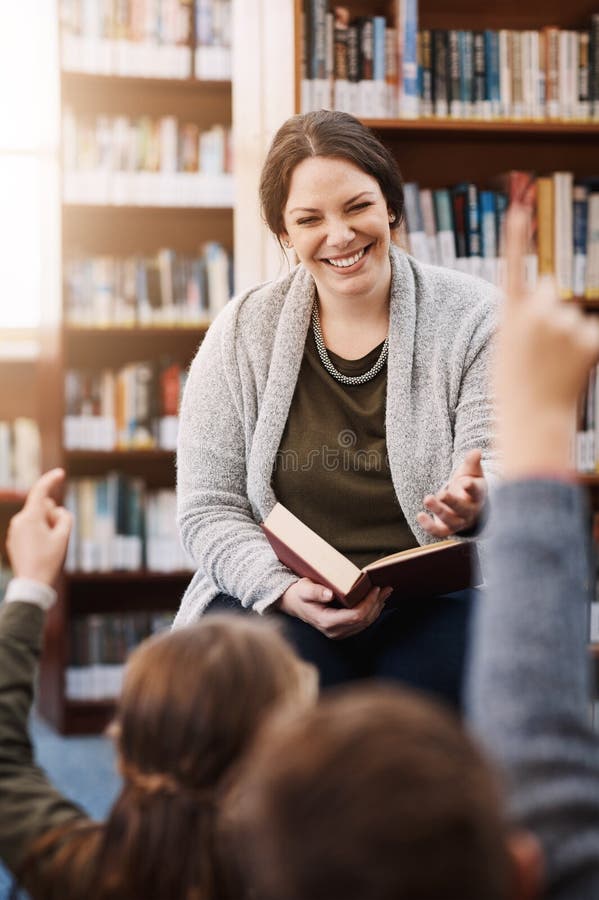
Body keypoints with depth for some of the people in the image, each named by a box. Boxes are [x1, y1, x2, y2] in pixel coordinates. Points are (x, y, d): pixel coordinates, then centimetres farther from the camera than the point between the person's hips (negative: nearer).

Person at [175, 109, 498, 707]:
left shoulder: (473, 319, 2)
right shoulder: (241, 336, 4)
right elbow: (208, 509, 3)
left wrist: (474, 500, -28)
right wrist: (285, 590, -17)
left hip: (436, 599, 0)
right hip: (277, 601, 1)